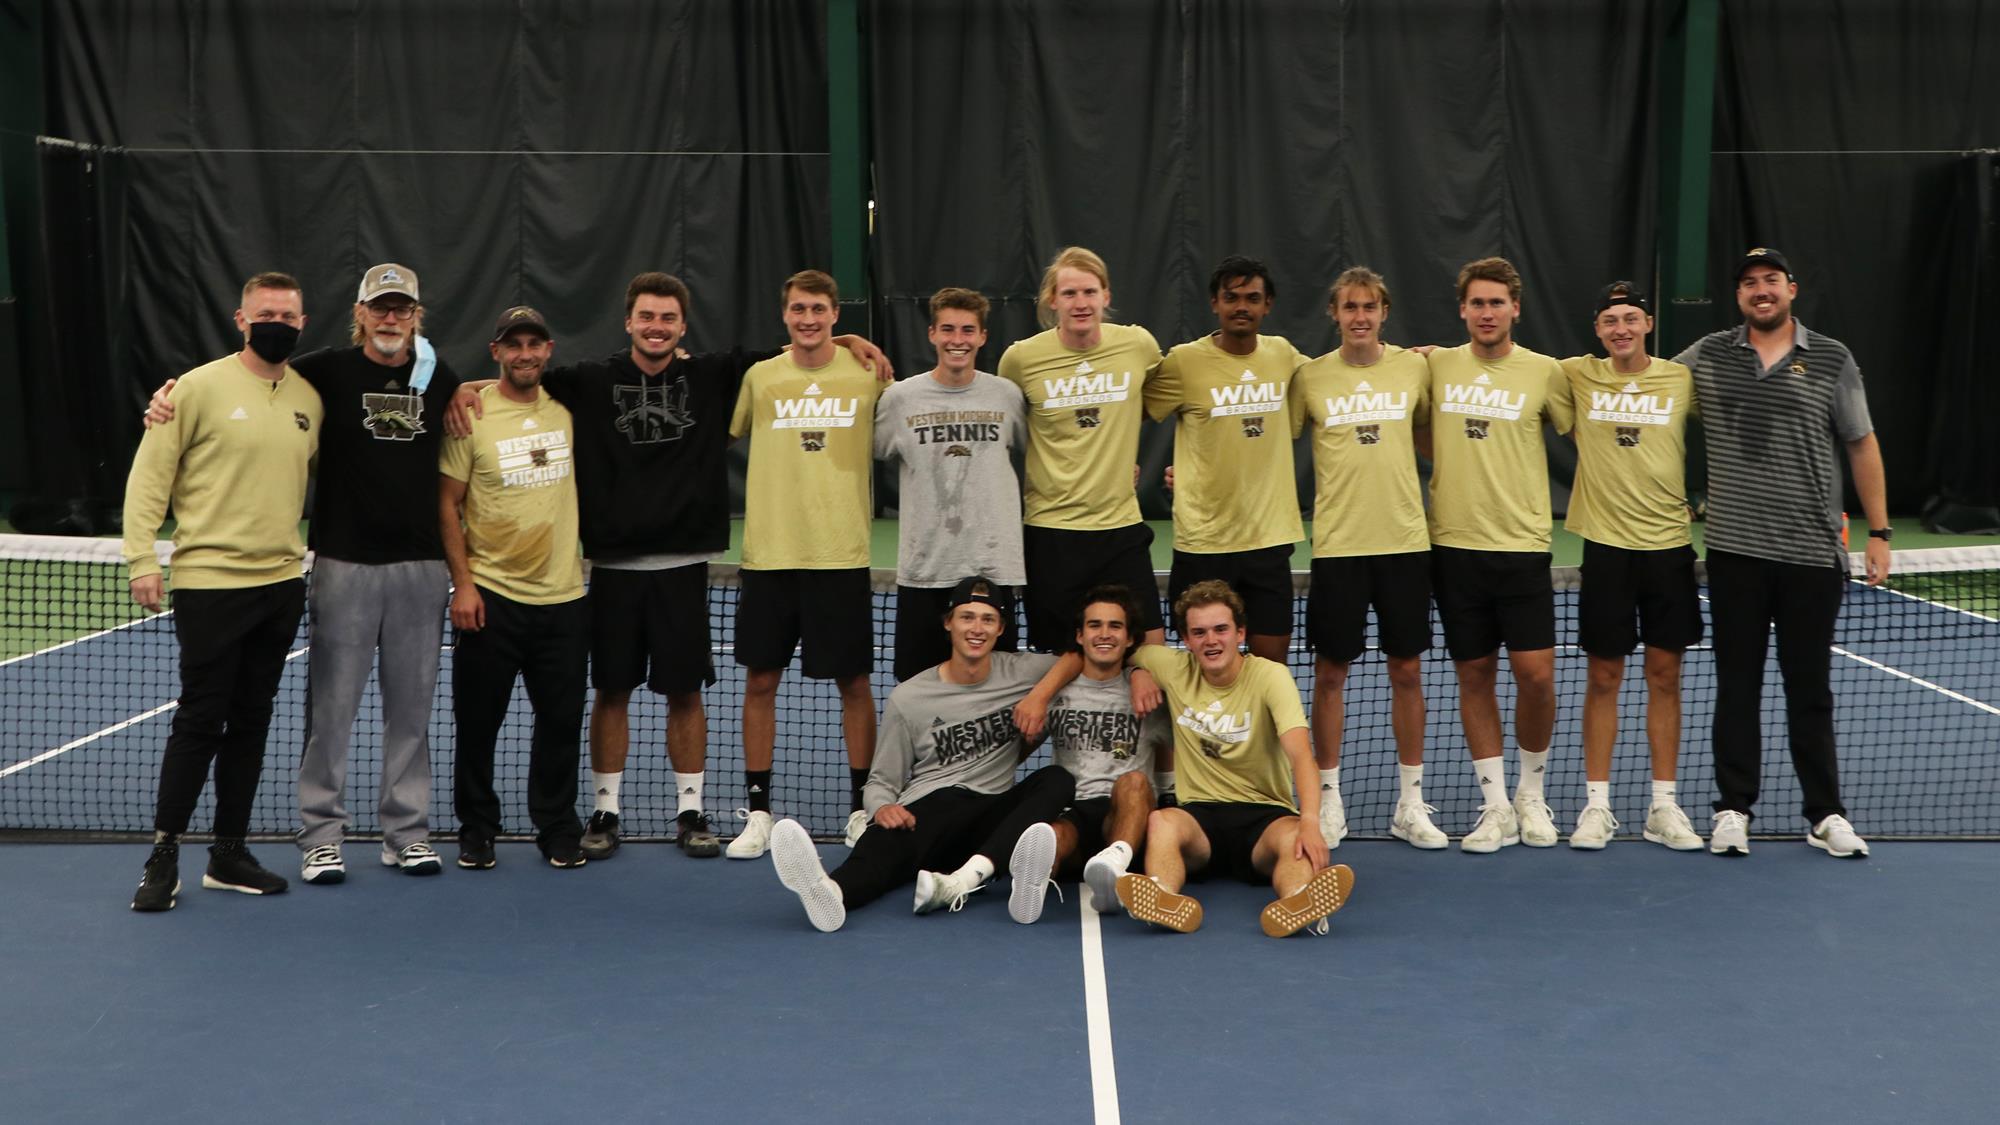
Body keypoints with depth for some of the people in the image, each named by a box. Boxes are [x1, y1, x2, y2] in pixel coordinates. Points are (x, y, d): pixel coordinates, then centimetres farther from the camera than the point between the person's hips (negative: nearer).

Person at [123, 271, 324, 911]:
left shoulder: (309, 399, 9)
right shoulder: (200, 387, -5)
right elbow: (149, 473, -6)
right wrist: (141, 557, -11)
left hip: (281, 582, 5)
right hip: (209, 582, -5)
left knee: (251, 721, 10)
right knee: (200, 721, -2)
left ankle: (229, 854, 19)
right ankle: (163, 857, 10)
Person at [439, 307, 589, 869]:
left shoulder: (566, 411, 5)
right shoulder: (471, 416, -5)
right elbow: (447, 505, -4)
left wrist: (581, 553, 13)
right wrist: (462, 583, -9)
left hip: (563, 596, 3)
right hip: (489, 595, -3)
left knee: (561, 721, 7)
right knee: (478, 722, 5)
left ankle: (558, 830, 20)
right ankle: (477, 830, 21)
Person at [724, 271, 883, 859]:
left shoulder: (867, 375, 0)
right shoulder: (760, 377, 3)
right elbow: (727, 435, 16)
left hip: (841, 556, -1)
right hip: (769, 554, 1)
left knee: (853, 682, 5)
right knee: (760, 681, 6)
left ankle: (862, 808, 19)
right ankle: (758, 811, 18)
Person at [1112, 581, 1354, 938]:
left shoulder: (1271, 676, -6)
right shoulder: (1174, 668, 3)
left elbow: (1299, 754, -19)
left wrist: (1310, 822, -36)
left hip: (1264, 814, -1)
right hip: (1199, 813, 2)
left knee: (1293, 837, -36)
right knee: (1160, 822, -33)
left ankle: (1296, 905, -65)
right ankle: (1165, 901, -60)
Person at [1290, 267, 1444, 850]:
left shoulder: (1415, 366, 4)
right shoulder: (1309, 376, 0)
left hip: (1405, 541, 1)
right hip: (1337, 545, -1)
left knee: (1406, 671, 7)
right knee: (1330, 673, 4)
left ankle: (1410, 804, 19)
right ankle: (1329, 802, 17)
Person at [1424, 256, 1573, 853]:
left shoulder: (1544, 372, 0)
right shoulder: (1435, 366, 5)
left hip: (1522, 545, -2)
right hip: (1454, 543, 2)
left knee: (1536, 674, -5)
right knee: (1474, 674, 6)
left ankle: (1531, 794, 18)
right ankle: (1496, 805, 17)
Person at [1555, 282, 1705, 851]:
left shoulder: (1681, 379, 1)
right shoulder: (1576, 376, 2)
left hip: (1669, 545, 1)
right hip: (1605, 546, 0)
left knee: (1664, 676, 6)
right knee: (1603, 677, 5)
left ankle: (1663, 805, 16)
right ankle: (1597, 805, 14)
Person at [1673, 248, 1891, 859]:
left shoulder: (1833, 360, 2)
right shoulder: (1706, 355, 4)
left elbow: (1862, 446, 5)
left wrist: (1879, 532, 2)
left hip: (1813, 556, -1)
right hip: (1735, 554, 1)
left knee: (1811, 690, 8)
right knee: (1737, 686, 8)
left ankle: (1826, 814, 18)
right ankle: (1733, 809, 17)